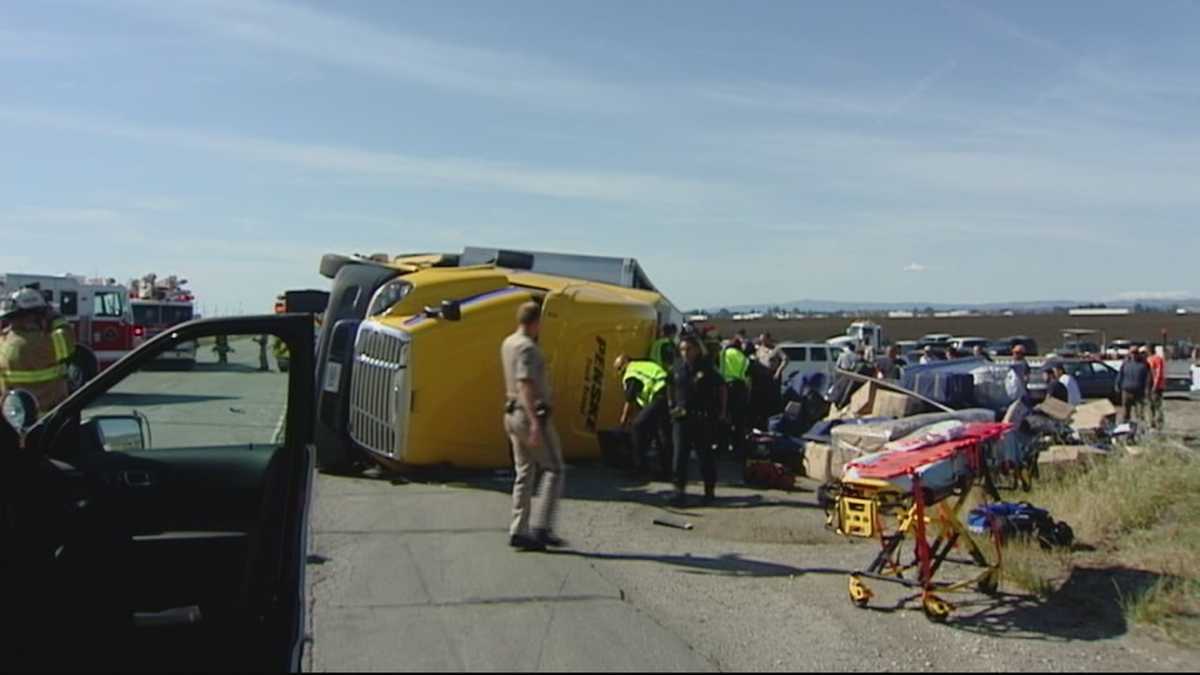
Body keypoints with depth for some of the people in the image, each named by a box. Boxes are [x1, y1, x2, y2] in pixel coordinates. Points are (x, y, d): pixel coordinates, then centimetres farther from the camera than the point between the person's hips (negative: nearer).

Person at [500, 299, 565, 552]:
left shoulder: (508, 343, 13)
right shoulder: (527, 348, -16)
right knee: (554, 469, -1)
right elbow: (525, 386, -24)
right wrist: (535, 423, -27)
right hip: (531, 414, -9)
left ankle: (519, 530, 12)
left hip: (513, 414, 9)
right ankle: (542, 527, -4)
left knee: (524, 473, 12)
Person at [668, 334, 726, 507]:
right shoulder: (677, 368, 3)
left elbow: (722, 387, 4)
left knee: (705, 455, 7)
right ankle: (680, 492, 3)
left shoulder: (706, 368, -4)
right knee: (680, 456, -2)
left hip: (703, 419, -2)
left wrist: (722, 411, 2)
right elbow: (670, 387, 20)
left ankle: (710, 491, 21)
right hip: (681, 418, 2)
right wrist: (671, 405, 11)